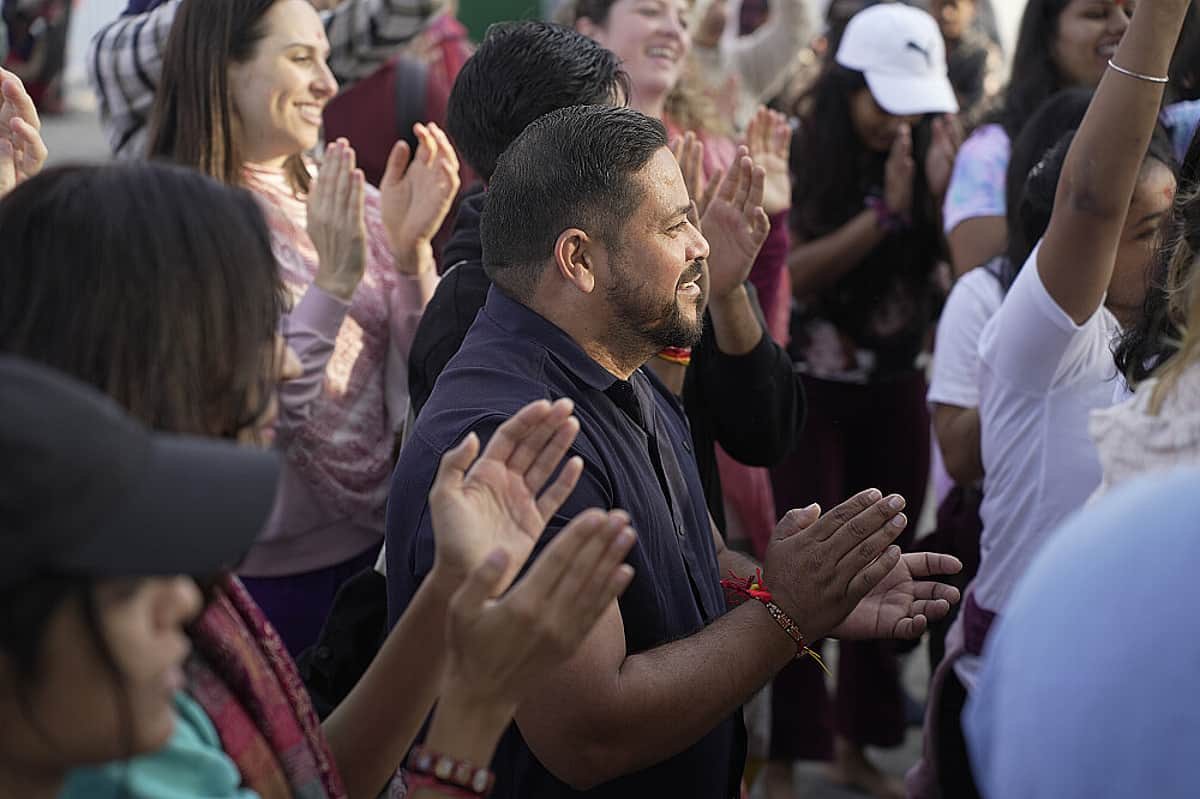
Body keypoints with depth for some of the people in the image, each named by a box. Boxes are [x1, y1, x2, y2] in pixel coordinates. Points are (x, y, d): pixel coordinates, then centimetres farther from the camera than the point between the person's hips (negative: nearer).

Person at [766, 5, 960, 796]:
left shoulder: (935, 149, -1)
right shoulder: (799, 155, -11)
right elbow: (794, 273, -17)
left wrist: (943, 191, -21)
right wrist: (886, 209, -24)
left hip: (898, 390, 4)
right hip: (808, 390, -4)